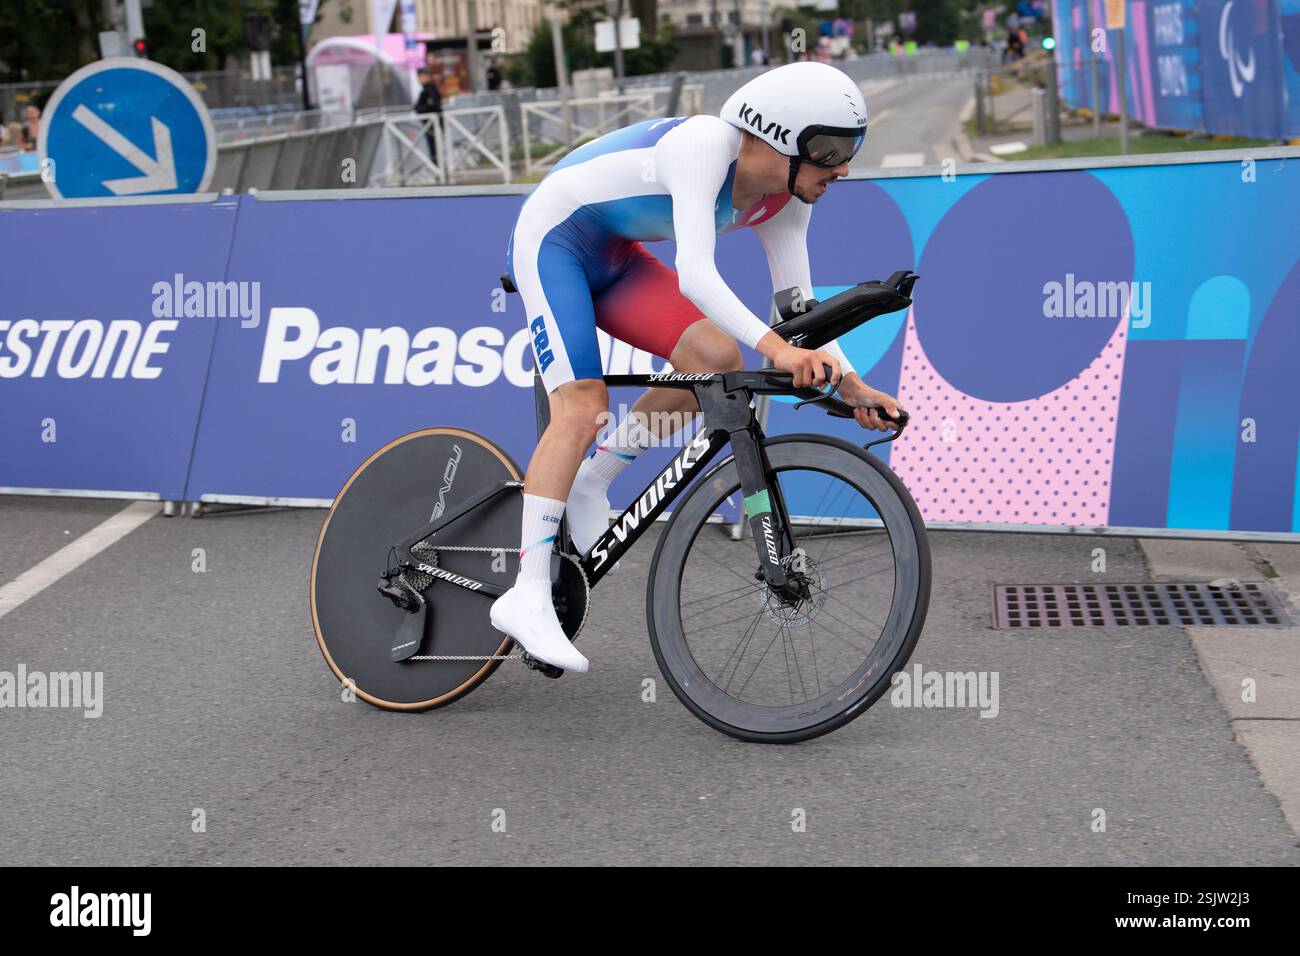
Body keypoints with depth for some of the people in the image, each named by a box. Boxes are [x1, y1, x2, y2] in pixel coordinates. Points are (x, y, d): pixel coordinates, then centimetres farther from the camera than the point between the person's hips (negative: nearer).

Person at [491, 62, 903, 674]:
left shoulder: (785, 198, -7)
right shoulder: (706, 145, -31)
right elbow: (693, 274, -41)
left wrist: (849, 382, -15)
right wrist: (774, 346, -50)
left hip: (615, 257, 7)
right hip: (551, 239, -7)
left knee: (717, 359, -13)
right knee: (582, 409, -21)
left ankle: (590, 483, 2)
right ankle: (526, 596, -20)